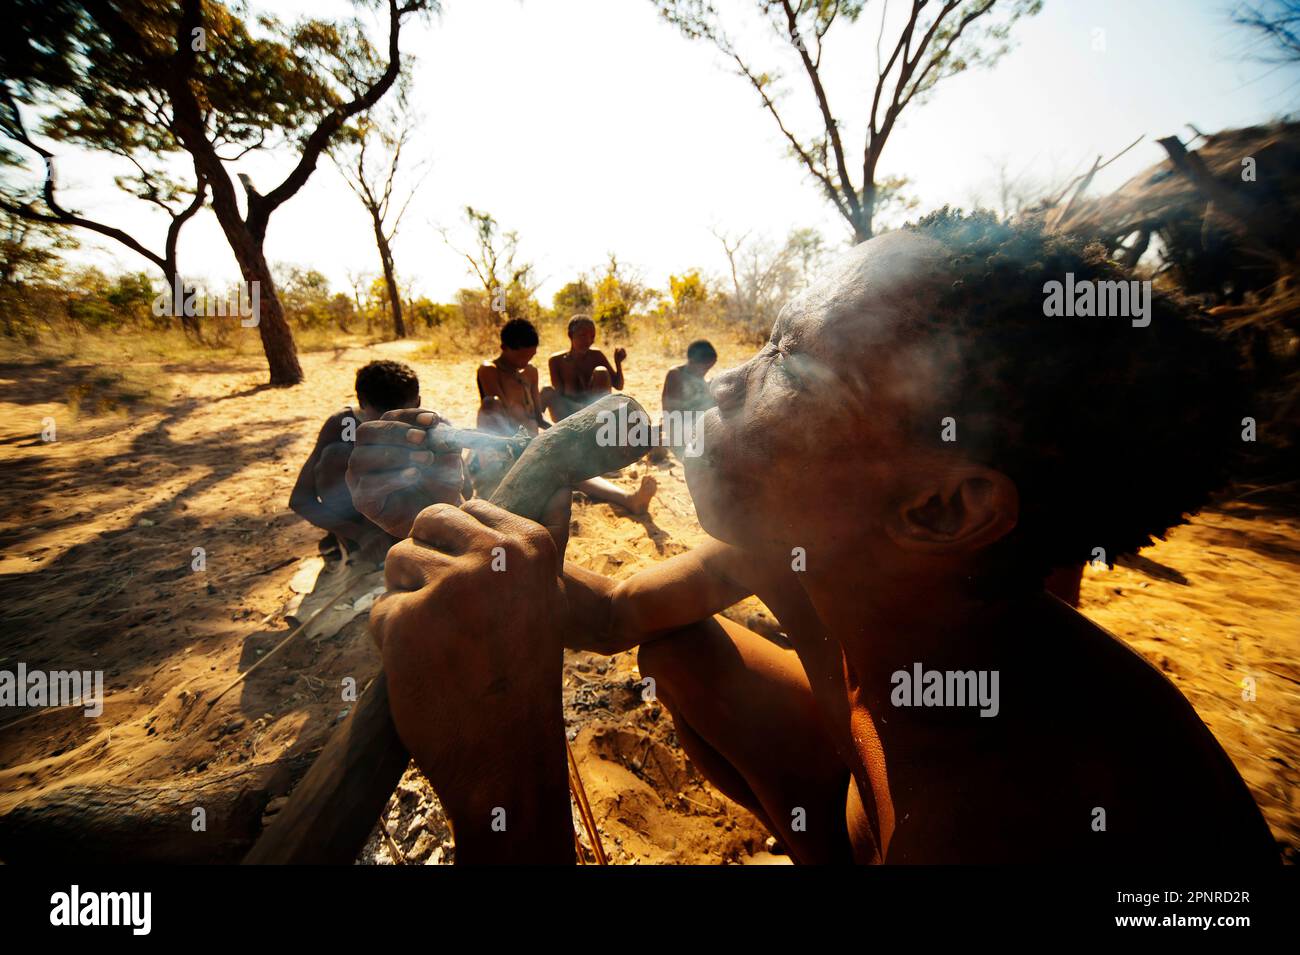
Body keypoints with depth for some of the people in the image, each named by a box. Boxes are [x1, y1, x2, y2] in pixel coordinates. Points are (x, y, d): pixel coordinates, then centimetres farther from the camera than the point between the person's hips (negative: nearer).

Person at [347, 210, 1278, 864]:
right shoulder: (817, 546, -21)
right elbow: (616, 611, -10)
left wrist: (501, 784, -46)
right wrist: (447, 517, -19)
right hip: (871, 813, 4)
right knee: (677, 646, -5)